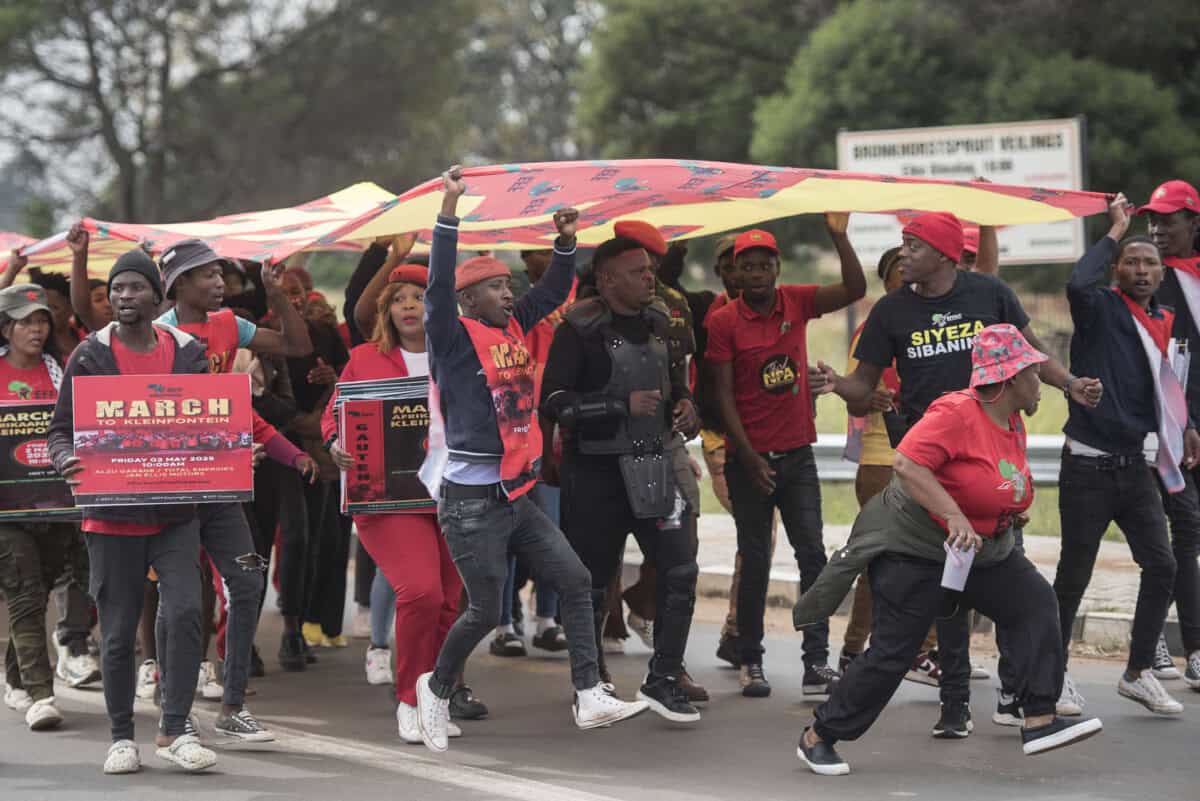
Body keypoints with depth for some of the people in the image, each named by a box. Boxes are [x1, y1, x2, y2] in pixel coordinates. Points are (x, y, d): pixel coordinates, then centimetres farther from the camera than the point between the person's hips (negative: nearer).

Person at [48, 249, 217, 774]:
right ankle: (121, 736, 20)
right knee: (119, 631, 6)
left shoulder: (188, 353, 6)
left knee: (185, 612, -14)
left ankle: (173, 731, -4)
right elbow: (60, 430, 2)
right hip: (112, 513, -1)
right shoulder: (90, 356, -1)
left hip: (175, 512, 1)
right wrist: (66, 461, -20)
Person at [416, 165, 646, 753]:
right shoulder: (454, 337, -9)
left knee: (575, 581, -1)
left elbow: (553, 291, 18)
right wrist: (450, 208, -30)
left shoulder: (512, 328, 10)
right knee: (485, 612, -2)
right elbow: (439, 284, -24)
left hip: (517, 497, 8)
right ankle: (436, 689, 23)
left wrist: (566, 241, 2)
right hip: (472, 502, -8)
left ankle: (589, 698, 1)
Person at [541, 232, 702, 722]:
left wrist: (684, 405, 5)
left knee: (679, 568, -7)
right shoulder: (580, 330, -10)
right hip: (596, 469, -5)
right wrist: (623, 405, -22)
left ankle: (664, 679, 2)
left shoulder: (658, 322, 10)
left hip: (653, 464, 5)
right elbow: (553, 404, -16)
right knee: (591, 578, 5)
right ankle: (591, 680, 23)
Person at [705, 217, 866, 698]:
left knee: (812, 554, -3)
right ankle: (751, 663, 12)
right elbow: (724, 395, -8)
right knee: (755, 562, 3)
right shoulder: (723, 321, -7)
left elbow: (855, 290, -6)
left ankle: (816, 663, -2)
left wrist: (838, 235, -17)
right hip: (749, 458, -3)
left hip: (797, 454, 3)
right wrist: (749, 457, -12)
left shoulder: (797, 303, 4)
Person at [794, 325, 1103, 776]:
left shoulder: (1014, 424, 6)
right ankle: (817, 738, 9)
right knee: (892, 654, -6)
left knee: (1035, 602, -8)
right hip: (915, 549, -9)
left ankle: (1039, 721, -8)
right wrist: (954, 517, -37)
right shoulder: (956, 414, -23)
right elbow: (907, 463, -34)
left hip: (983, 551, 9)